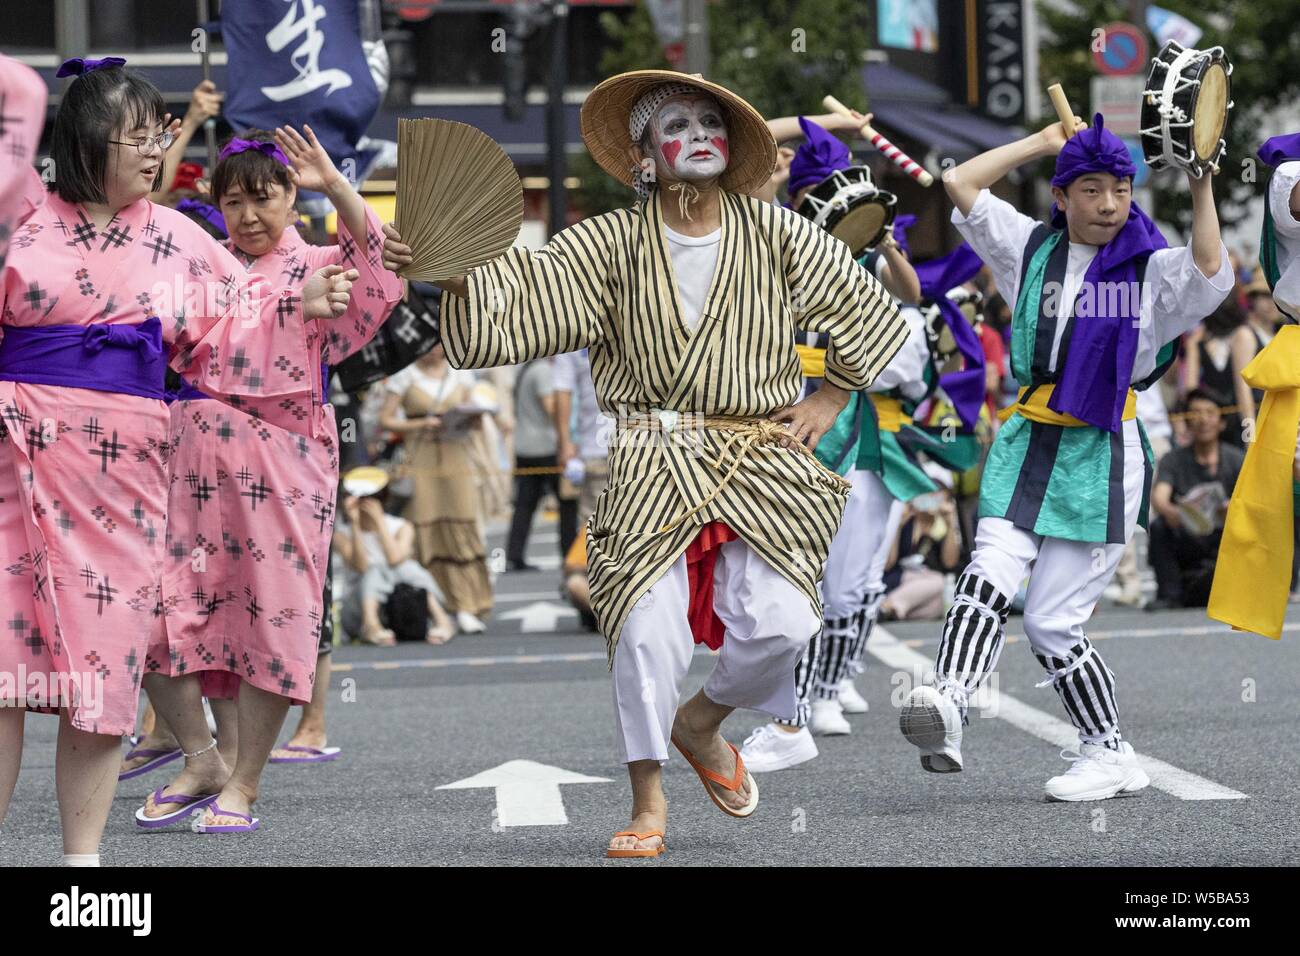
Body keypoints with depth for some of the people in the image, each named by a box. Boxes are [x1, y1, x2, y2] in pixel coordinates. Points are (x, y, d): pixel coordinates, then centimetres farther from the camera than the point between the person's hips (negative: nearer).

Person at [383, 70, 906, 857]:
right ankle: (649, 799, 1)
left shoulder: (775, 234, 3)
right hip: (652, 467, -1)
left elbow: (871, 312, 15)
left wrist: (829, 402, 10)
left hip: (761, 466, 1)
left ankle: (703, 722, 17)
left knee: (780, 623, -16)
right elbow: (508, 305, -5)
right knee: (648, 623, -18)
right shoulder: (611, 246, 1)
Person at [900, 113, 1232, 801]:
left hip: (1102, 458, -3)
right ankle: (946, 703, -38)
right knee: (990, 577, -20)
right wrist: (1044, 143, 11)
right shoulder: (1033, 249, 11)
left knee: (1052, 624, -5)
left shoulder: (1152, 270, 1)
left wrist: (1201, 185, -25)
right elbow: (961, 183, 11)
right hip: (1027, 444, 3)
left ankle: (1108, 752, 11)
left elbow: (1211, 274, -20)